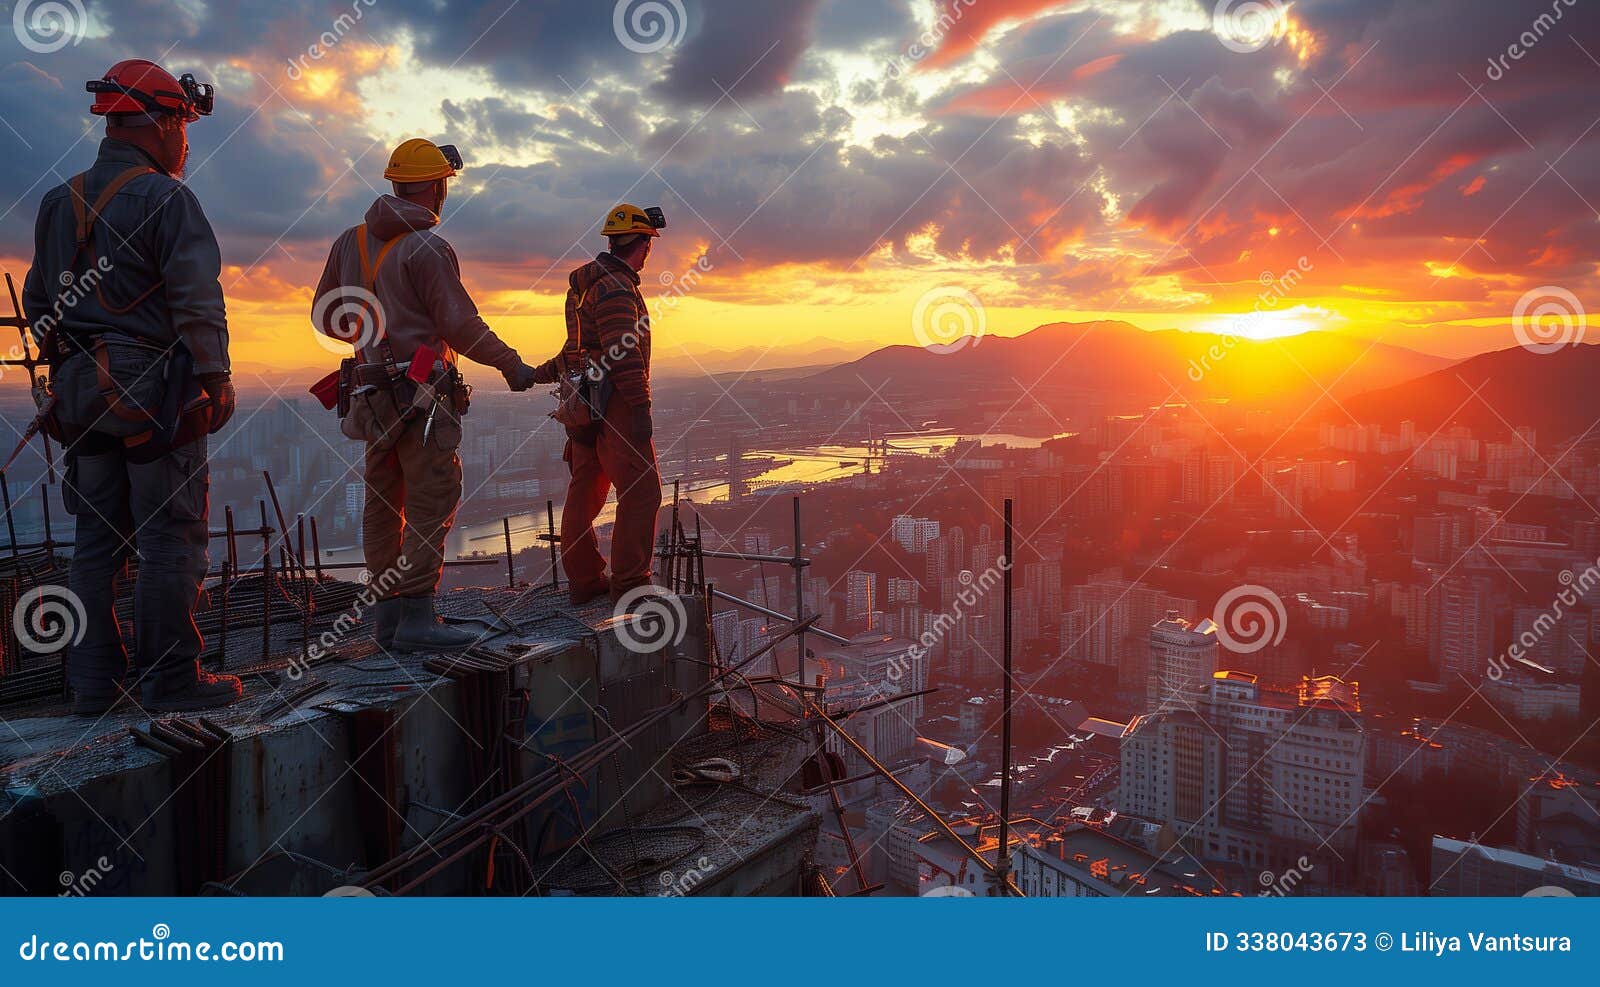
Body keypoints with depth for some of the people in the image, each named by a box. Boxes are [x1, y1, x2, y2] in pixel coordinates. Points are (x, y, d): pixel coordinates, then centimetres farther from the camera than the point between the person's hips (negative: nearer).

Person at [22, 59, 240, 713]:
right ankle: (170, 680, 2)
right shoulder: (165, 199, -9)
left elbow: (38, 304, 20)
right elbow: (197, 298, -17)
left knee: (97, 539, 12)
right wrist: (216, 378, -13)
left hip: (81, 391, 8)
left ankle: (93, 683, 17)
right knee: (172, 539, -2)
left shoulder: (58, 202, 15)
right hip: (154, 389, -8)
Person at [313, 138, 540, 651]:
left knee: (384, 502, 11)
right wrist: (513, 365, -2)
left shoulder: (351, 240, 11)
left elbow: (327, 317, 17)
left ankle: (388, 613, 18)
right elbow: (461, 326, -14)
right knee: (433, 502, -6)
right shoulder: (427, 248, -12)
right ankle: (416, 617, -8)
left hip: (375, 395, 8)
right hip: (422, 392, -8)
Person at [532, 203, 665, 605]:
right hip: (613, 403, -11)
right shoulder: (615, 287, -13)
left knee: (585, 492, 12)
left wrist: (542, 373, 37)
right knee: (641, 491, -9)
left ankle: (584, 580, 20)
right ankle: (629, 585, -7)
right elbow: (624, 351, -22)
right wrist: (640, 406, -24)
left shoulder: (590, 283, 19)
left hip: (586, 402, 11)